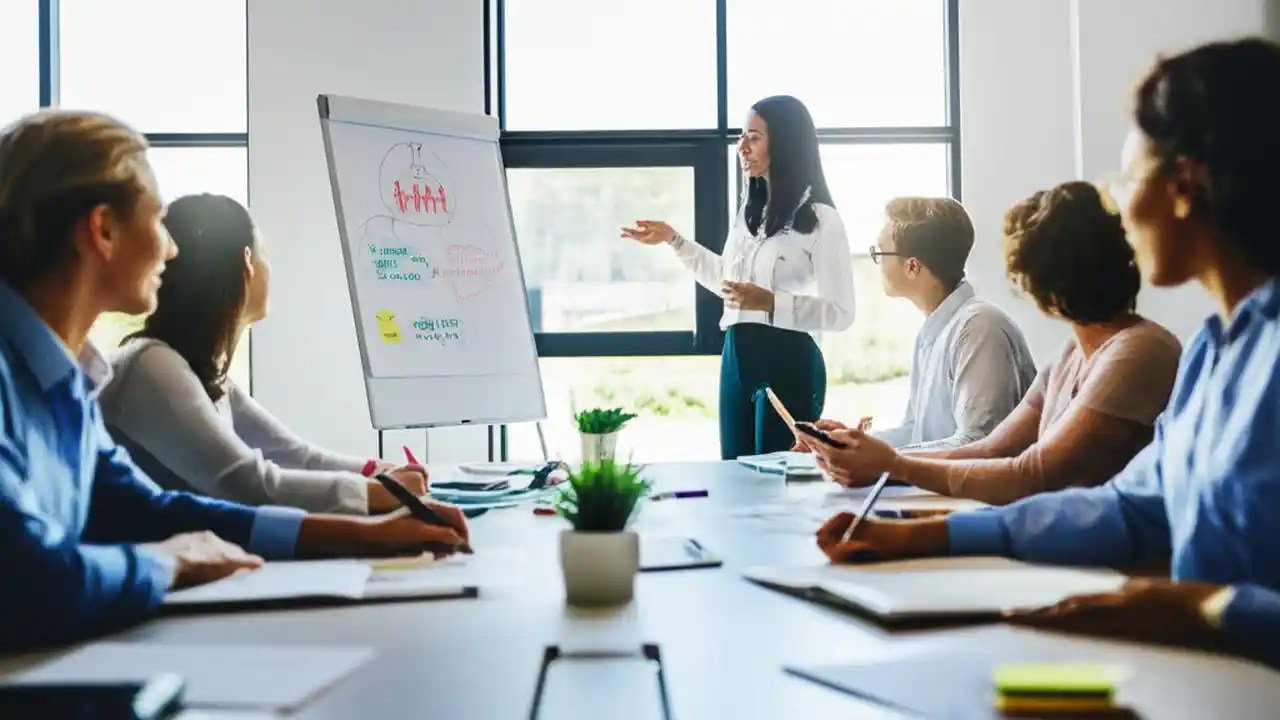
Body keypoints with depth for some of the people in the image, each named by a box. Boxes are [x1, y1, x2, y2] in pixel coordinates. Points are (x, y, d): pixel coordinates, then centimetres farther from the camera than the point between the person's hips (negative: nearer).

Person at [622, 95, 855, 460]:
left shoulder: (820, 219, -11)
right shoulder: (751, 208, 13)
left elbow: (840, 313, -15)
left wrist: (770, 303, -25)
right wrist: (674, 240, 22)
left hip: (788, 361, -7)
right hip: (736, 356, 7)